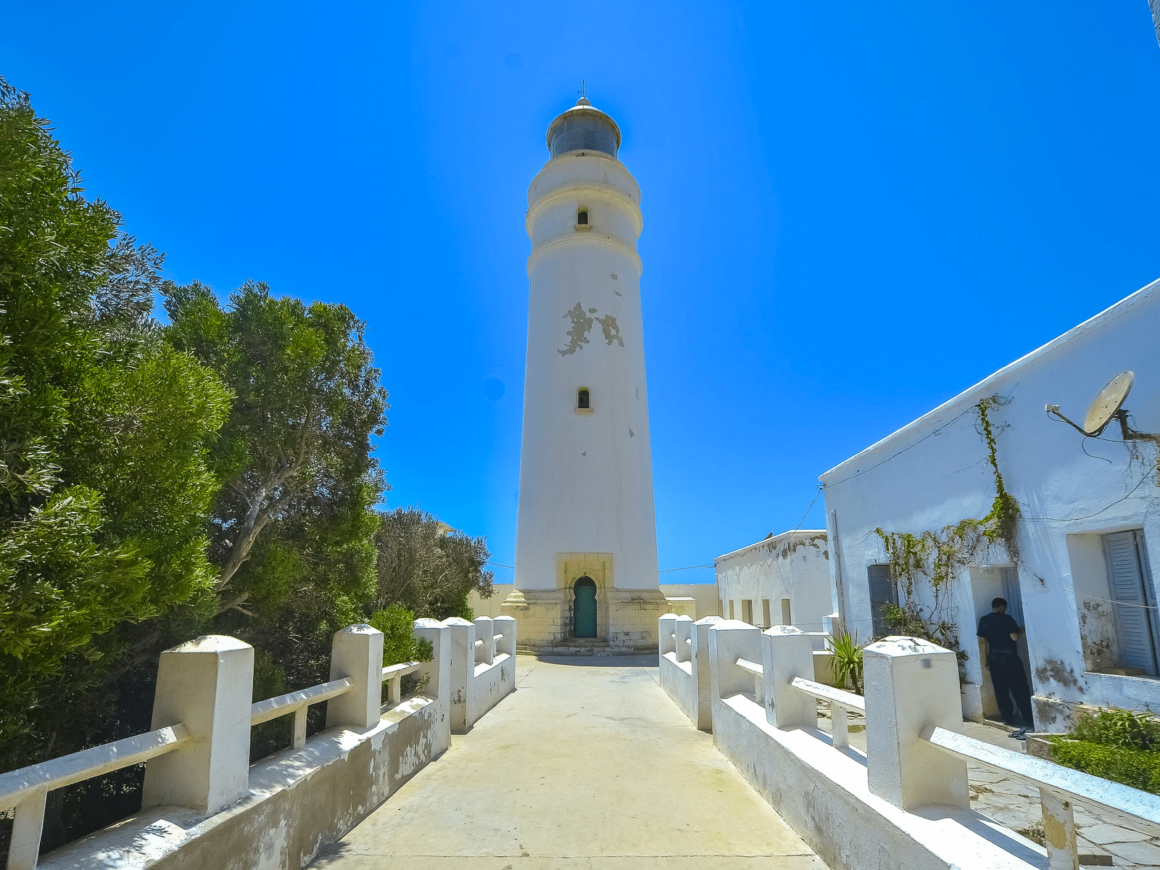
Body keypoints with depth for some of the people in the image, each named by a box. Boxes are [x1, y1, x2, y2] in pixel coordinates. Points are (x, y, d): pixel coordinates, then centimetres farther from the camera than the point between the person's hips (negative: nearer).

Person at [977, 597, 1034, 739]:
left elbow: (982, 642, 6)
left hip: (994, 659, 4)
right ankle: (1029, 719, 1)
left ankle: (1008, 720, 13)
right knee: (1020, 689, 2)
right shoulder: (1006, 619, -9)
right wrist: (1021, 632, 7)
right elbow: (1014, 637, -15)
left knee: (1001, 691, 9)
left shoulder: (983, 620, 6)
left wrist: (986, 660, 13)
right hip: (1009, 657, -4)